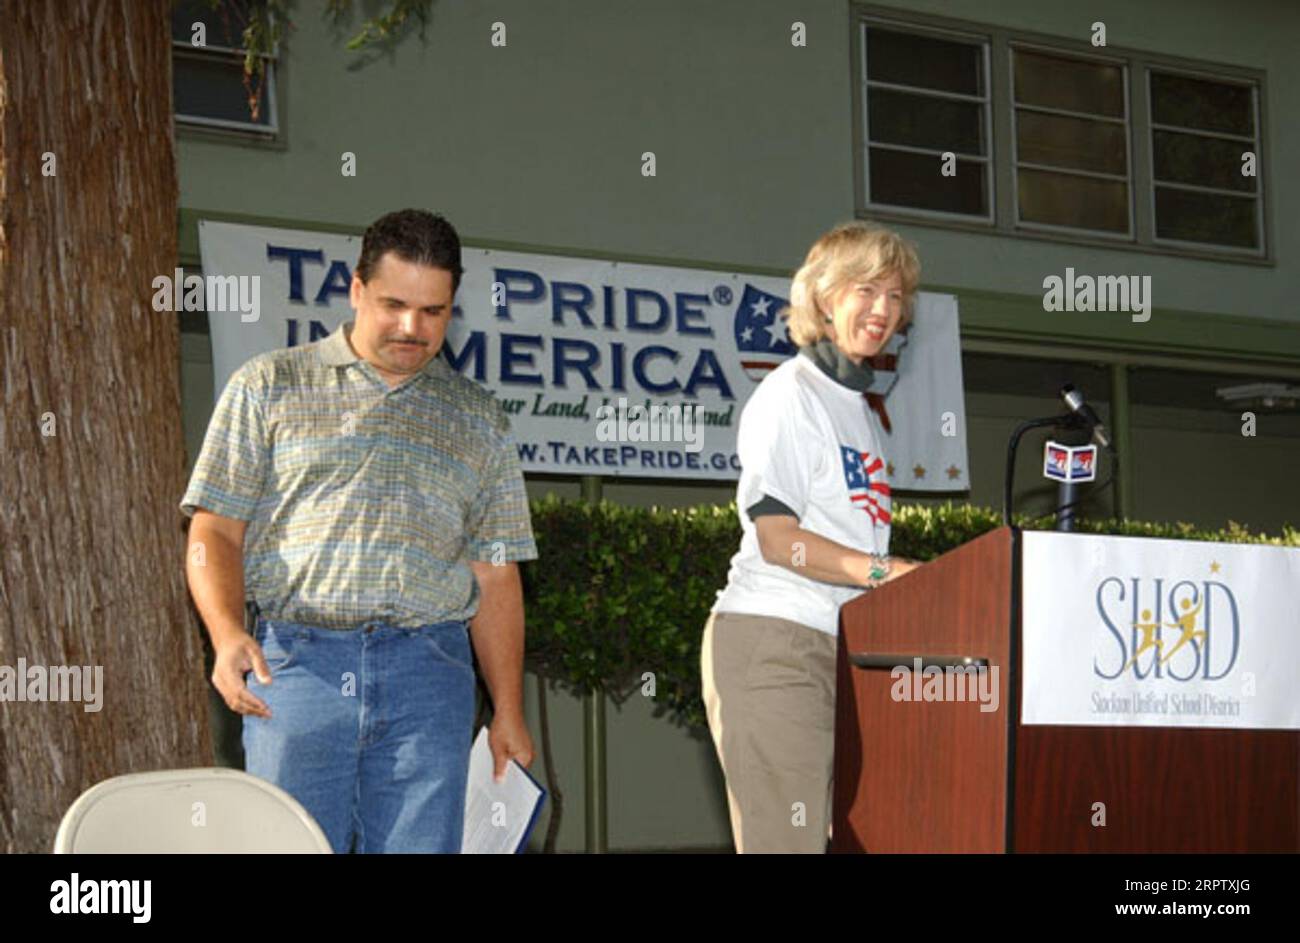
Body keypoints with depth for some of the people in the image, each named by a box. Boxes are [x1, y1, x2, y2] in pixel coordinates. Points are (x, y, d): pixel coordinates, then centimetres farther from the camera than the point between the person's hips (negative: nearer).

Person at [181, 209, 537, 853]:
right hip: (296, 663, -2)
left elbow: (495, 577, 16)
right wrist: (227, 635, -14)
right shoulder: (267, 388, 9)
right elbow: (213, 533, 4)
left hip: (428, 675, 2)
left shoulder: (478, 420, 17)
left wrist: (508, 710, 10)